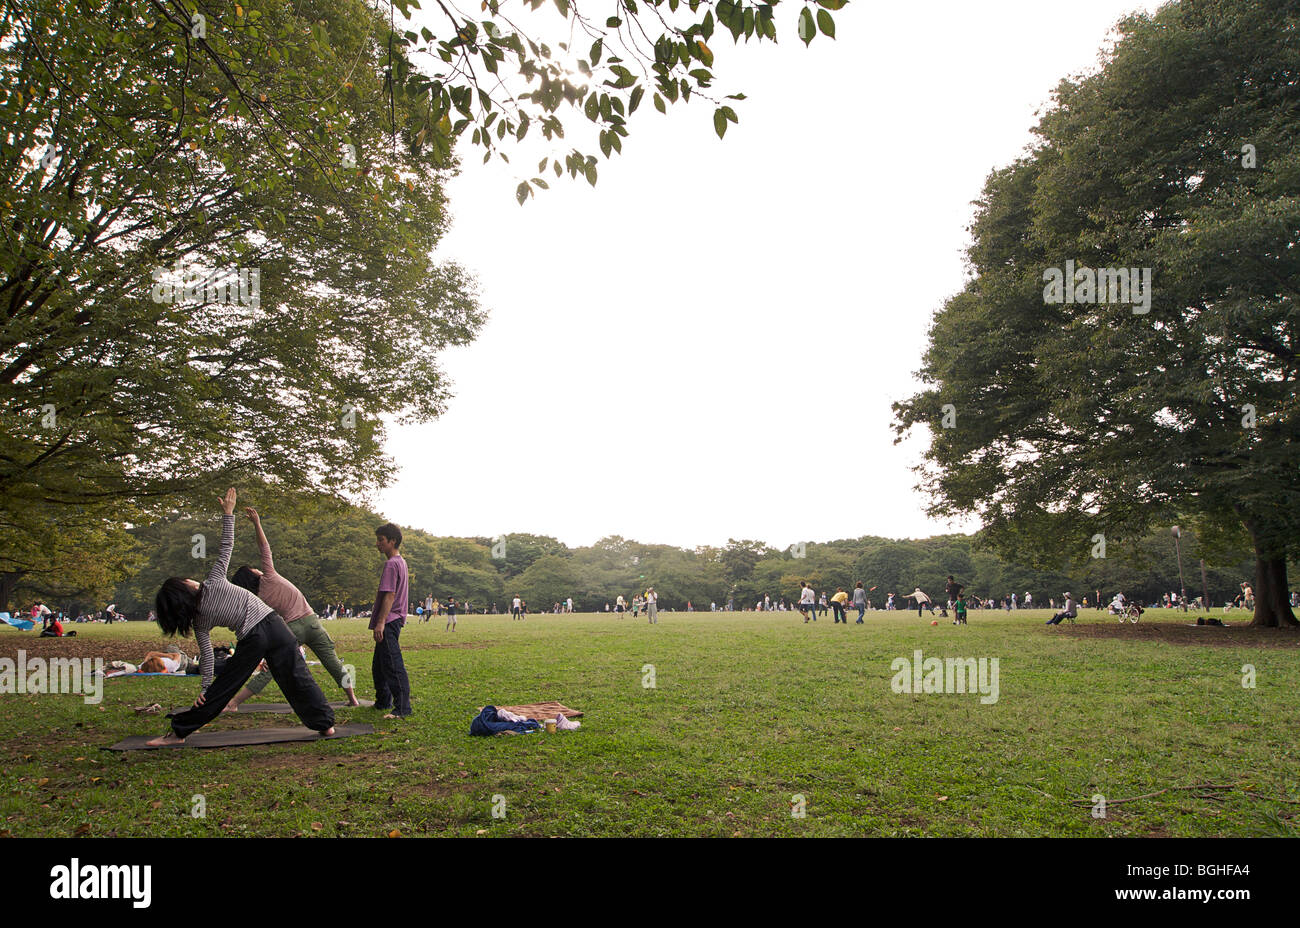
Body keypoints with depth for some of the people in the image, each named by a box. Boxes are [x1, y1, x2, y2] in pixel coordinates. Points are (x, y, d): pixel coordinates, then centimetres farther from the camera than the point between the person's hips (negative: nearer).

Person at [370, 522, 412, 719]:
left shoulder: (391, 564, -14)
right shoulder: (401, 562, 18)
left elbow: (389, 595, -21)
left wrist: (380, 622, -24)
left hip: (389, 623, -11)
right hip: (394, 621, 11)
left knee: (393, 666, -12)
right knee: (379, 666, 20)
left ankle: (402, 708, -13)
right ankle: (383, 702, 30)